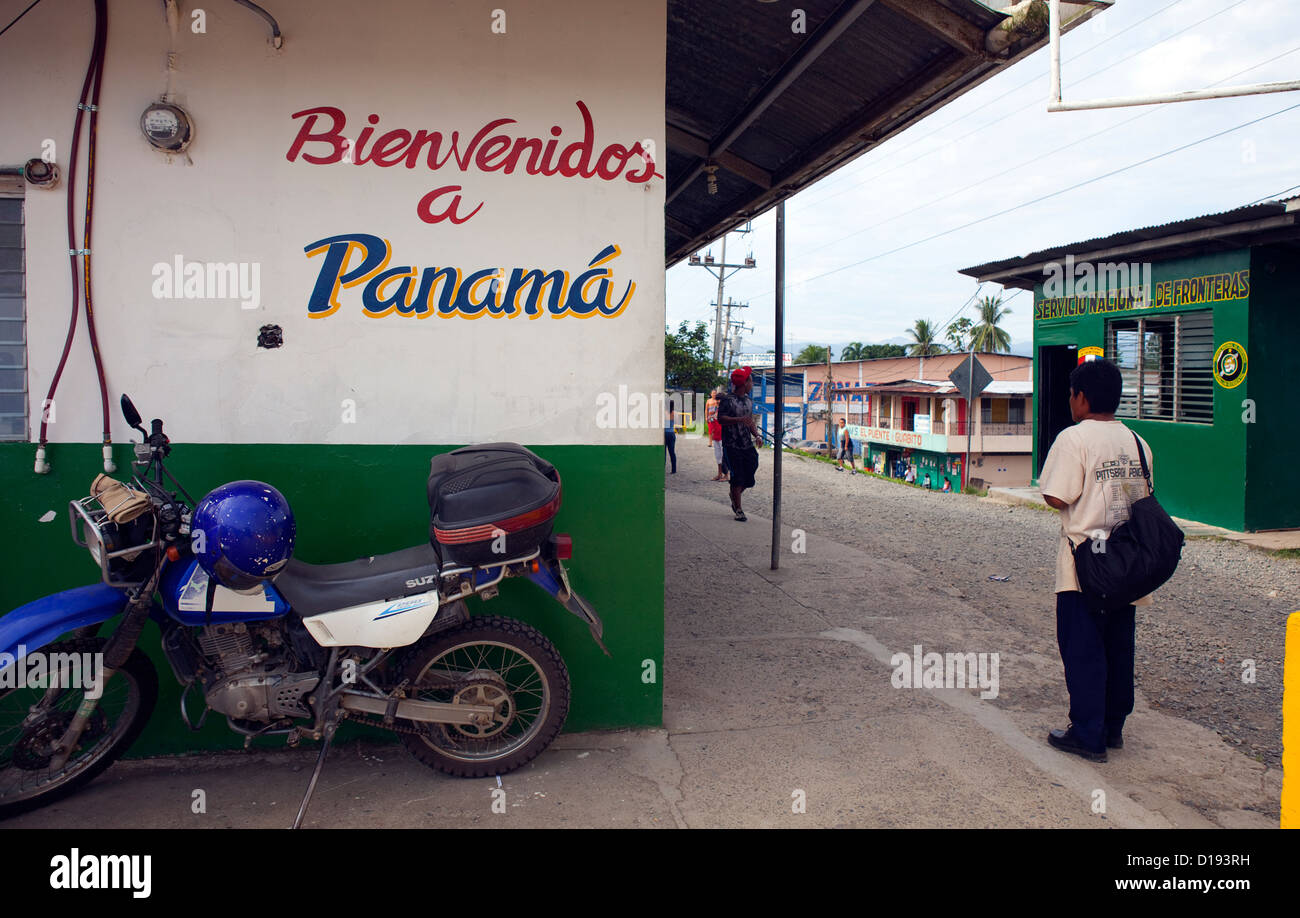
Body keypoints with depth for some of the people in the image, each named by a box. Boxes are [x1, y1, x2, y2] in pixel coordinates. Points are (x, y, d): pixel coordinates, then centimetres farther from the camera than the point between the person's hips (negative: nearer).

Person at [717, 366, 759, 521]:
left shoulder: (748, 401, 15)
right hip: (731, 445, -6)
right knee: (737, 477, -6)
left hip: (747, 444, 6)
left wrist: (756, 435, 4)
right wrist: (740, 420, -28)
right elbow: (721, 419, -17)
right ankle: (738, 509, 4)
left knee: (749, 478, 5)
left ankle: (734, 495, 34)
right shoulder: (727, 399, -8)